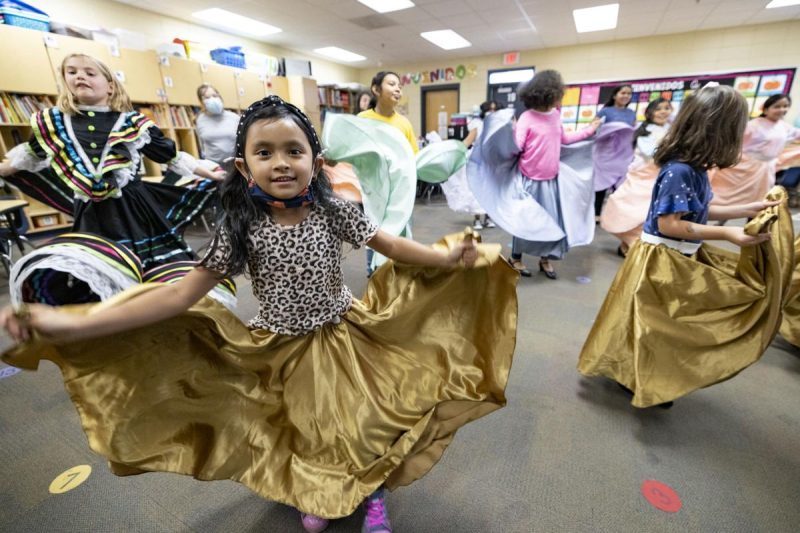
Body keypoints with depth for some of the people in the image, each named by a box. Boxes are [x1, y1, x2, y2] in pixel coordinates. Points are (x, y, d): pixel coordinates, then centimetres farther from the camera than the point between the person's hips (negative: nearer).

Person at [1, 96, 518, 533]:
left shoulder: (335, 212, -13)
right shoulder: (240, 227, -14)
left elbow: (392, 245, -8)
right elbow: (182, 293, -14)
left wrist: (445, 257, -20)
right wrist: (73, 323, -21)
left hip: (341, 339, 0)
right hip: (282, 351, 1)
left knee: (359, 425, 13)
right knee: (303, 431, 21)